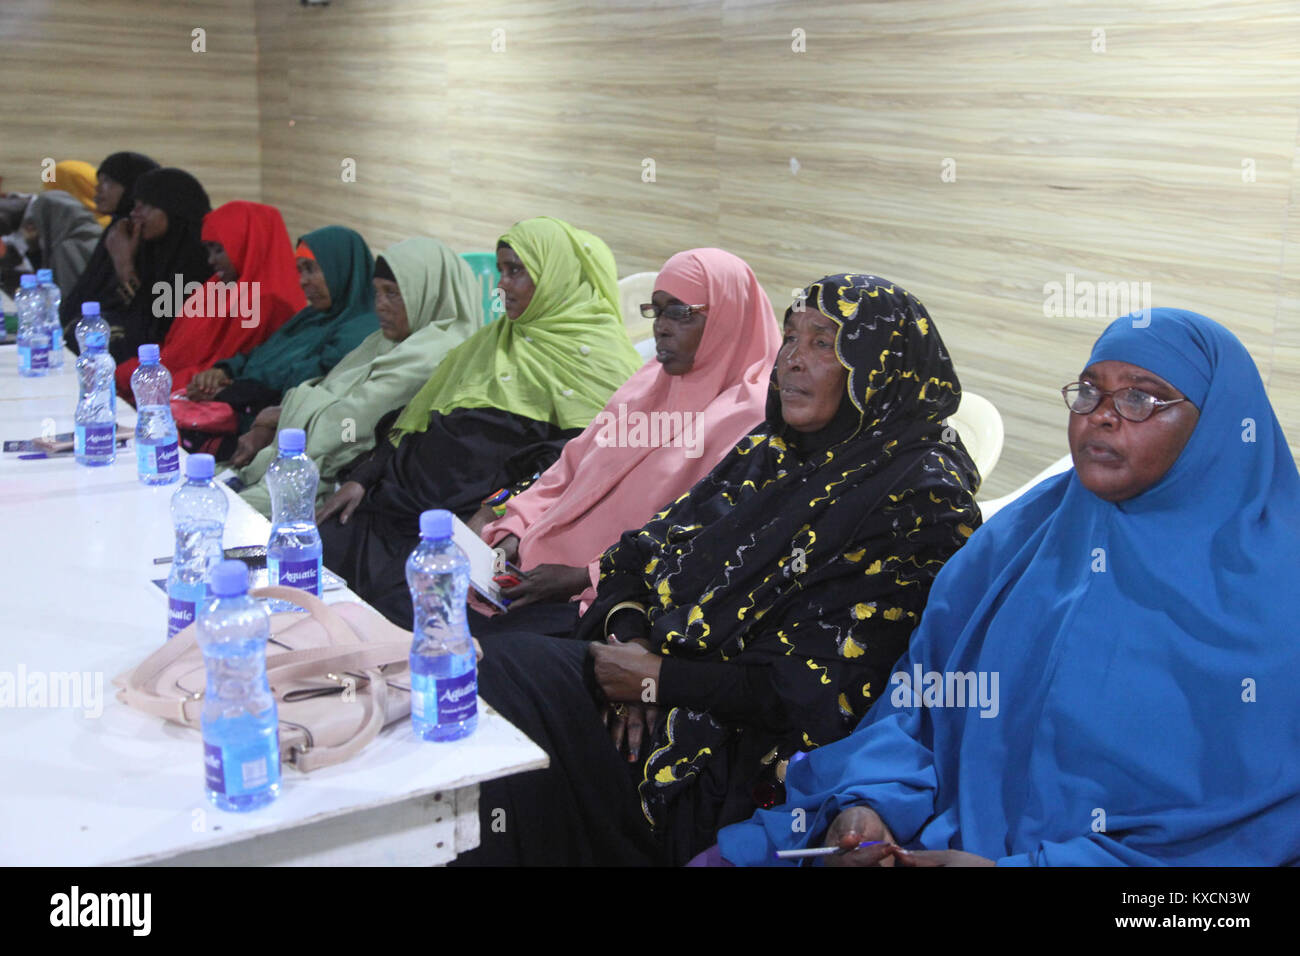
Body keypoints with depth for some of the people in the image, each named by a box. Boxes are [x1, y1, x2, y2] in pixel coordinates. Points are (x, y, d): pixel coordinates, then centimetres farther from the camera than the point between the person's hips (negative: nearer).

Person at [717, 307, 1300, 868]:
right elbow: (918, 698, 10)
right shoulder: (1024, 534, 9)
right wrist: (866, 802, -10)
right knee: (723, 856, -11)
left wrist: (1028, 868, -19)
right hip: (941, 839, 5)